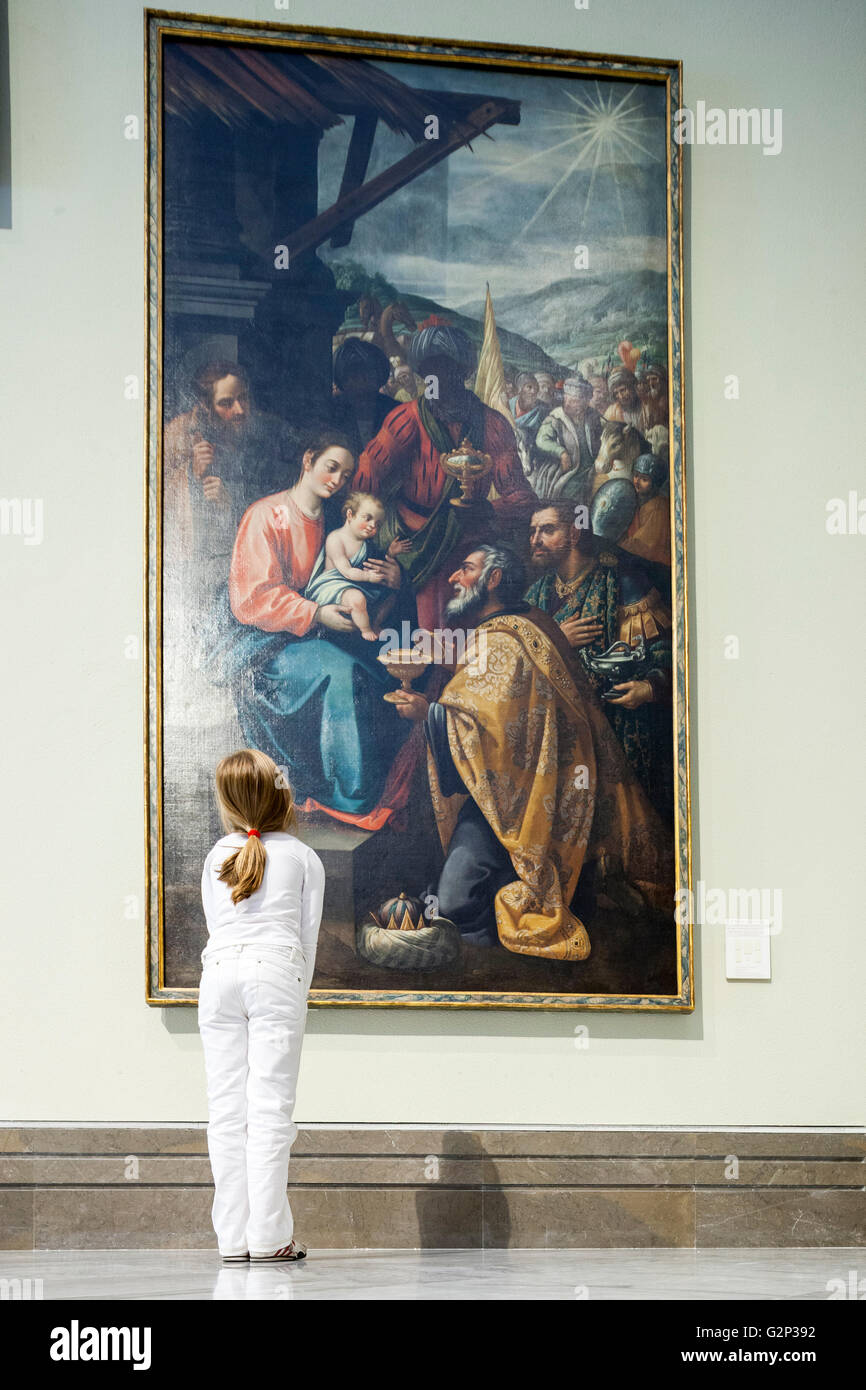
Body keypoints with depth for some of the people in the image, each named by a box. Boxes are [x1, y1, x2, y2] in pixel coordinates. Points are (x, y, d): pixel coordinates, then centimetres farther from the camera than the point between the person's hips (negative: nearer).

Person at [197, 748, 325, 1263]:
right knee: (270, 1105, -5)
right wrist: (298, 996, 15)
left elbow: (215, 926, 17)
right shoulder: (303, 858, 8)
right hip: (276, 970, -3)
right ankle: (268, 1236, -9)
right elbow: (309, 934, 8)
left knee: (226, 1106, 2)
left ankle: (233, 1238, 0)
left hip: (220, 970, 3)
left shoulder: (218, 856, 16)